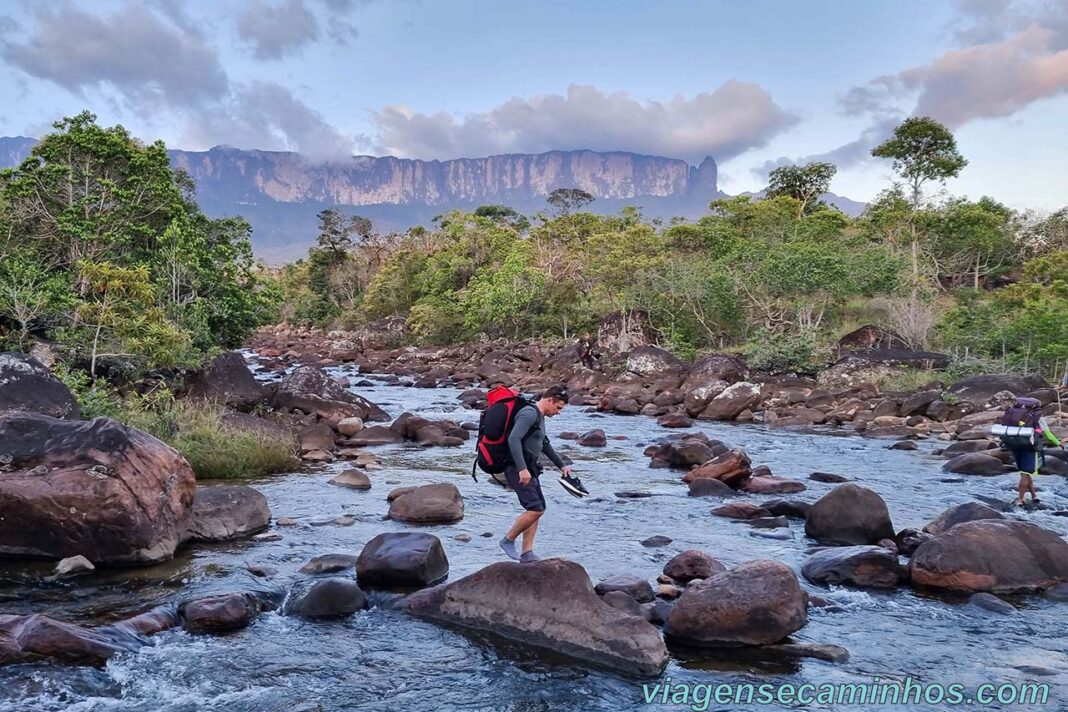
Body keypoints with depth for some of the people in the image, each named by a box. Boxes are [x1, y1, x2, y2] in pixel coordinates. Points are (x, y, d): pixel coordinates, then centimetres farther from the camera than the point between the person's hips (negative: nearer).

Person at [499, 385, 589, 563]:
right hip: (518, 469, -10)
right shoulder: (529, 414, -14)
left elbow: (545, 444, 32)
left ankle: (527, 553, 10)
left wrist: (561, 465, 38)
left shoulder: (539, 417, 18)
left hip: (529, 469, 10)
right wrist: (522, 469, -31)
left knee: (536, 509, 9)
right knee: (535, 509, -15)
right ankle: (508, 540, 1)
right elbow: (513, 439, -26)